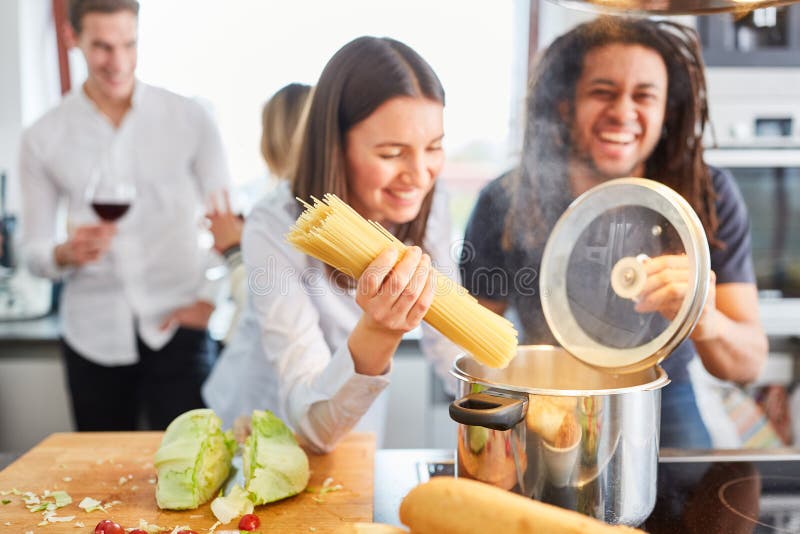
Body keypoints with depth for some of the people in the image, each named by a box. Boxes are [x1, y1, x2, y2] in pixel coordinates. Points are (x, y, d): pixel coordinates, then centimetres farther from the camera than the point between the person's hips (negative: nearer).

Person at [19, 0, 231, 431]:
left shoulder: (189, 119, 1)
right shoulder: (43, 137, 4)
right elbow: (33, 250, 7)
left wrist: (208, 299, -4)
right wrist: (66, 253, -14)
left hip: (177, 331, -1)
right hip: (93, 339, 2)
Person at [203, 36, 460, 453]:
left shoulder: (428, 207, -15)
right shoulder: (275, 230, -31)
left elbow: (447, 336, -4)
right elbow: (313, 424, -32)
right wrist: (376, 335, -49)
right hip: (257, 431, -4)